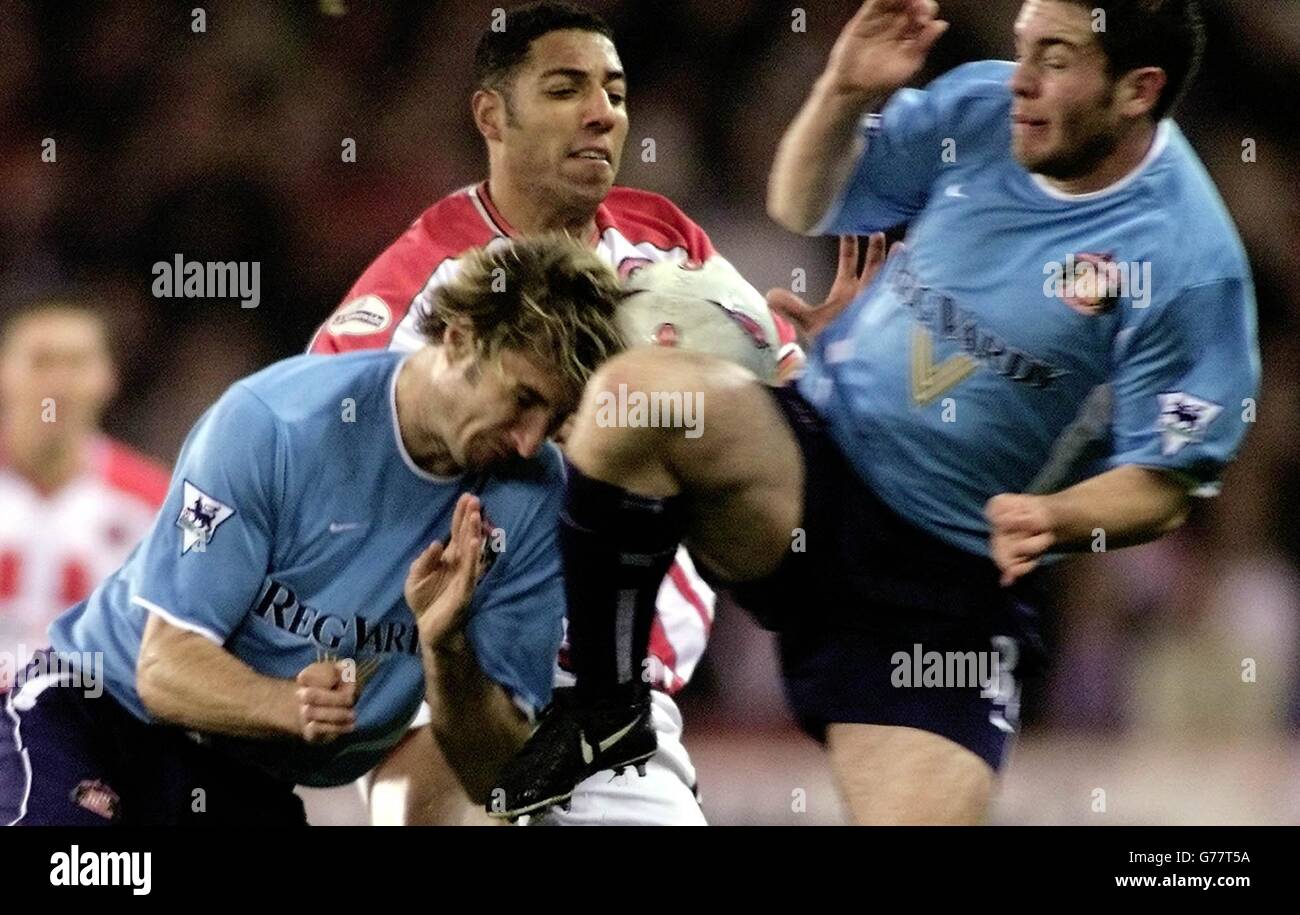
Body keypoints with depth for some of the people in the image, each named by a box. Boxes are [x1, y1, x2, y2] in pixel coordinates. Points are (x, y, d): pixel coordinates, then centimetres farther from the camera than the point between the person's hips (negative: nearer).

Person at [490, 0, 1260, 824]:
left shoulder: (1190, 261, -15)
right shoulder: (979, 108, -2)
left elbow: (1164, 484, -9)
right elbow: (804, 210, 13)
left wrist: (1058, 519, -30)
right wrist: (845, 93, -6)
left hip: (953, 581, -3)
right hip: (815, 470, 3)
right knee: (637, 386, -27)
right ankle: (604, 716, -13)